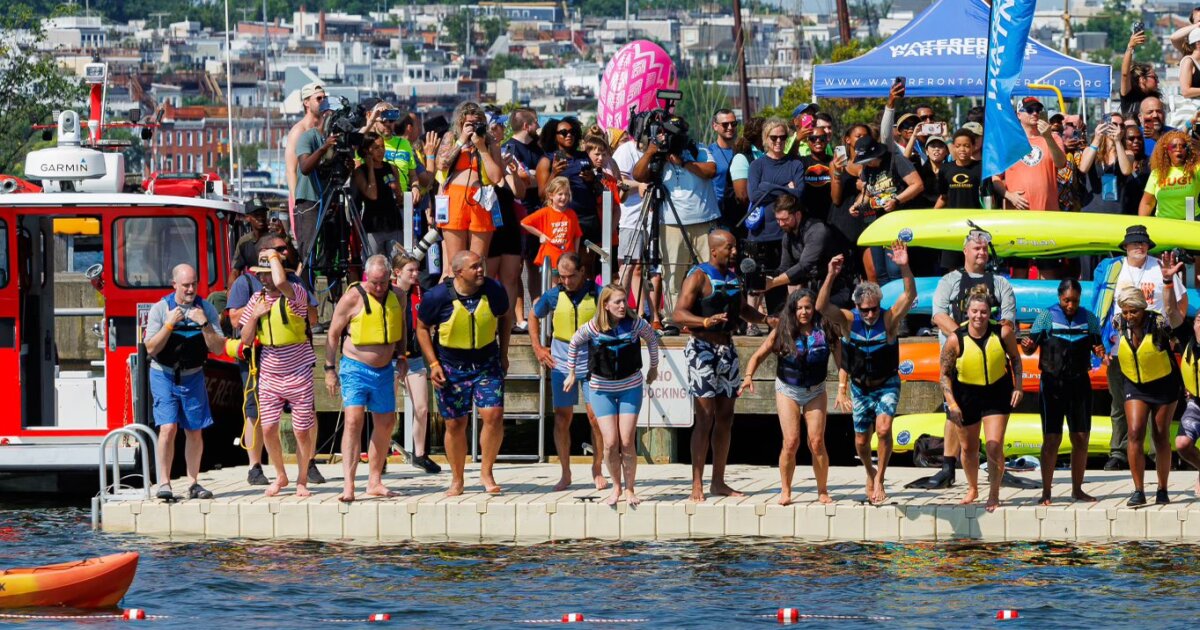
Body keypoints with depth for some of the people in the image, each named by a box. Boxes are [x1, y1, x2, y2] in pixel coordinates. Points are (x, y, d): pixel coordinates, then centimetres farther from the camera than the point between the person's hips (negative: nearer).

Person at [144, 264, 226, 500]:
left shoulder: (206, 308, -2)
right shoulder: (160, 309, -8)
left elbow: (219, 349, -5)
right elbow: (151, 348, -11)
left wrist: (204, 324, -19)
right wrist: (170, 324, -21)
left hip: (193, 376, 3)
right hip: (164, 375, -3)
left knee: (195, 431, 3)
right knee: (168, 428, -14)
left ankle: (193, 483, 12)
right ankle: (164, 483, -11)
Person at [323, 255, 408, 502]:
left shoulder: (396, 297, 3)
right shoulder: (352, 298, -13)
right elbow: (333, 334, -6)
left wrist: (401, 357, 10)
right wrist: (330, 368, -8)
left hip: (384, 369, 6)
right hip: (355, 368, -6)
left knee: (386, 424, 11)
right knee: (354, 420, -18)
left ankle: (374, 481, 25)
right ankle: (348, 485, -23)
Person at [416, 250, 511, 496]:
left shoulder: (494, 290, -9)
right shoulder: (438, 297, -15)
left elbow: (506, 316, 12)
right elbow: (422, 327, -1)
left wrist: (503, 354, 11)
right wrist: (433, 364, -7)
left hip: (487, 365, 1)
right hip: (451, 368, -1)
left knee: (494, 416, -13)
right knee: (455, 425, 4)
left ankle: (486, 473, 4)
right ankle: (457, 480, 20)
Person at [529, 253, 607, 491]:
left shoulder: (598, 294, -5)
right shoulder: (553, 296, 1)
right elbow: (534, 317, 19)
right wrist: (537, 348, 11)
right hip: (562, 363, 2)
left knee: (596, 417, -6)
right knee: (562, 419, 2)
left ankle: (597, 470, 9)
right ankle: (565, 474, 11)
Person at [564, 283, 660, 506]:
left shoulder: (635, 324, -13)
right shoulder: (593, 328, -15)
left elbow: (652, 339, 7)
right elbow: (574, 344, 4)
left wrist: (653, 368, 16)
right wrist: (571, 373, 11)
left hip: (630, 386, 0)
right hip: (602, 388, 0)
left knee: (627, 442, -4)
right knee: (611, 442, -6)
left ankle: (629, 489, 12)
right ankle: (616, 487, 14)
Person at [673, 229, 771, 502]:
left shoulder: (733, 277, 13)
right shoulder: (699, 276, -11)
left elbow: (743, 310, 27)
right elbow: (680, 314, -19)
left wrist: (766, 319, 8)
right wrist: (706, 321, -36)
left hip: (728, 349, 8)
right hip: (703, 349, -8)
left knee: (725, 417, 9)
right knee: (705, 417, -10)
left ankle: (718, 481, 16)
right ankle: (697, 484, -7)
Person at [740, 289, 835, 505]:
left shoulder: (824, 330, -9)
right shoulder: (782, 333, -9)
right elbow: (758, 356, -5)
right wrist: (748, 376, -21)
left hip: (815, 392, 1)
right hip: (788, 390, -1)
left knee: (817, 443, -4)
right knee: (791, 442, -10)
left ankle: (823, 491, 11)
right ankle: (785, 491, 5)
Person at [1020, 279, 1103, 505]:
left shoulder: (1089, 318, 6)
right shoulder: (1047, 317, -3)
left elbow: (1097, 346, 12)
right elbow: (1031, 348, -5)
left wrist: (1100, 350, -12)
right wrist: (1027, 346, -28)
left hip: (1079, 383, 3)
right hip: (1052, 382, -3)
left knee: (1081, 438, 6)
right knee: (1051, 439, -5)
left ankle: (1077, 489, 17)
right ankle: (1046, 492, 1)